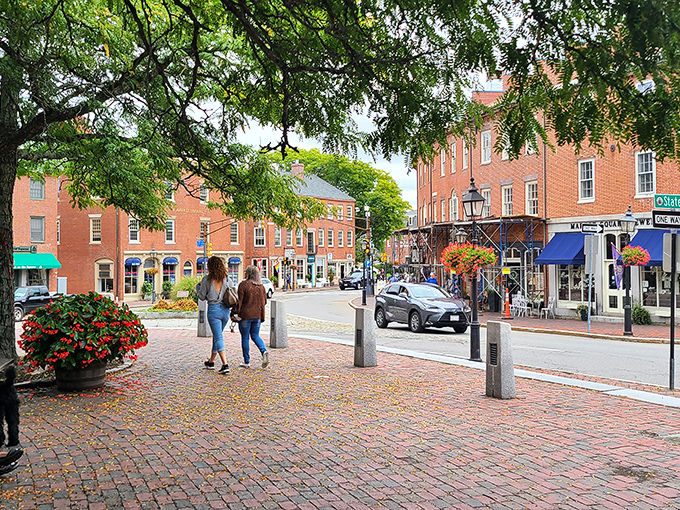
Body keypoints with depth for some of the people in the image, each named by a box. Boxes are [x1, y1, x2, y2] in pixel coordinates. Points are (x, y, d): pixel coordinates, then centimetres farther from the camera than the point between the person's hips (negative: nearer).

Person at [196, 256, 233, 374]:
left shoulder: (207, 279, -9)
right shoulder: (226, 278, 2)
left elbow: (202, 296, -1)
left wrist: (198, 287, 17)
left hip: (213, 309, -5)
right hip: (225, 310, 5)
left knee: (218, 338, -4)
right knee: (217, 336, 20)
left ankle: (225, 365, -16)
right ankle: (211, 361, 34)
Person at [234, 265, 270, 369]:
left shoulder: (243, 285, -10)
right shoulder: (261, 286, 5)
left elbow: (240, 301, -12)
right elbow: (264, 301, 8)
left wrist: (236, 314, -5)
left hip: (245, 315, -5)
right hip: (257, 315, 5)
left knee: (245, 338, 6)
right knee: (255, 336, 17)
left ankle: (246, 362, 10)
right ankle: (264, 351, -8)